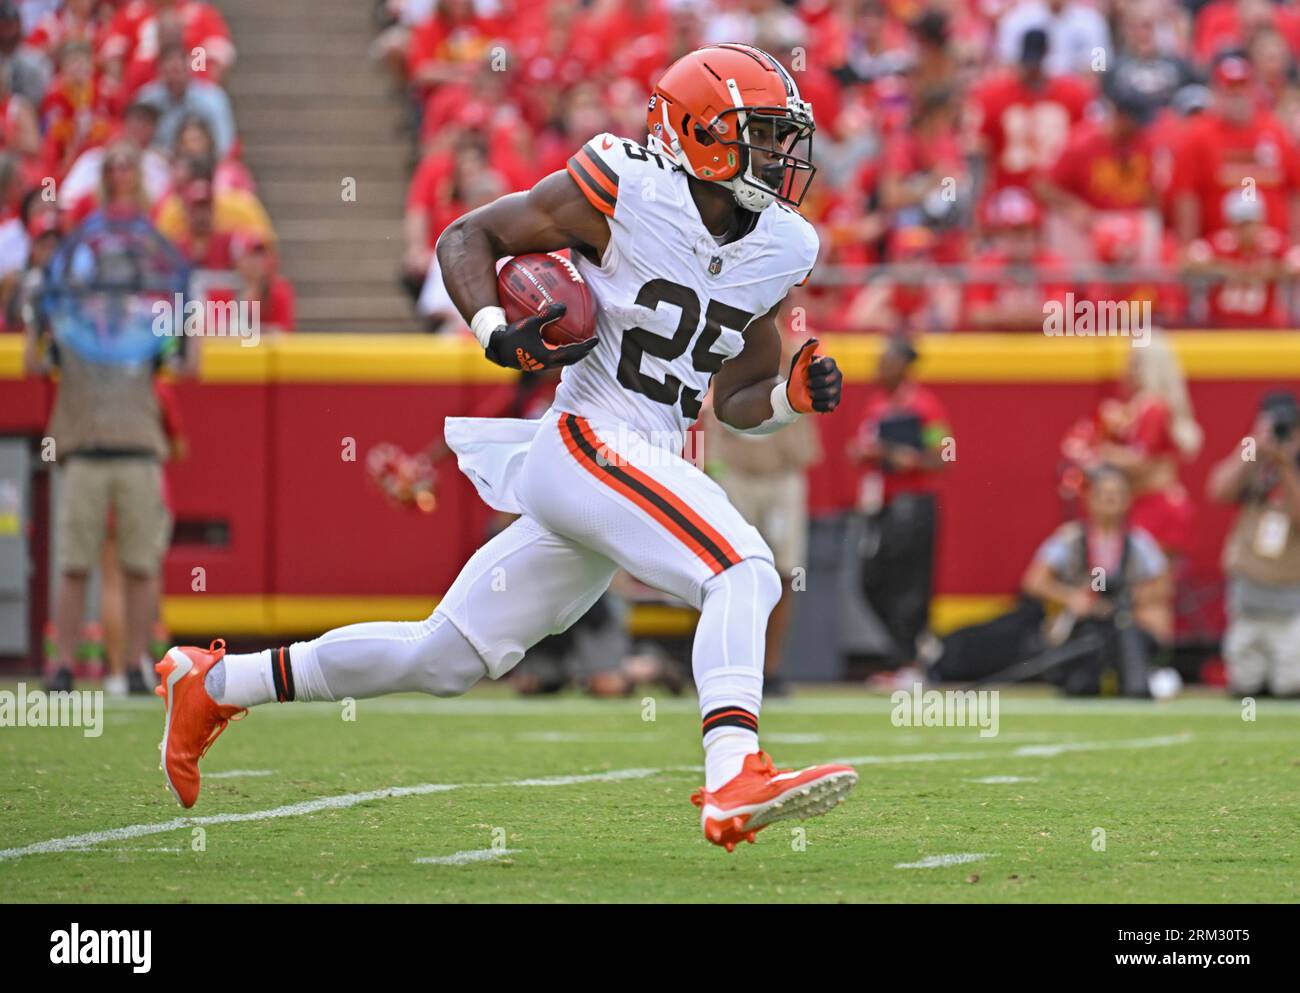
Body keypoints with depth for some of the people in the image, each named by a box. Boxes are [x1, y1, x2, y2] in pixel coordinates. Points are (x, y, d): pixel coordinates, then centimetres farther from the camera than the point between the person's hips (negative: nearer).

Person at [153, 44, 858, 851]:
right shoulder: (623, 191, -9)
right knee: (743, 574, -26)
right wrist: (499, 336, -16)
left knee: (447, 660, 13)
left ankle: (214, 684, 25)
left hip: (640, 471, 7)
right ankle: (735, 782, -36)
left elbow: (736, 399, 19)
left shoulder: (780, 251, 10)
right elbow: (468, 237, 0)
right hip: (576, 442, -7)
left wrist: (793, 395, -2)